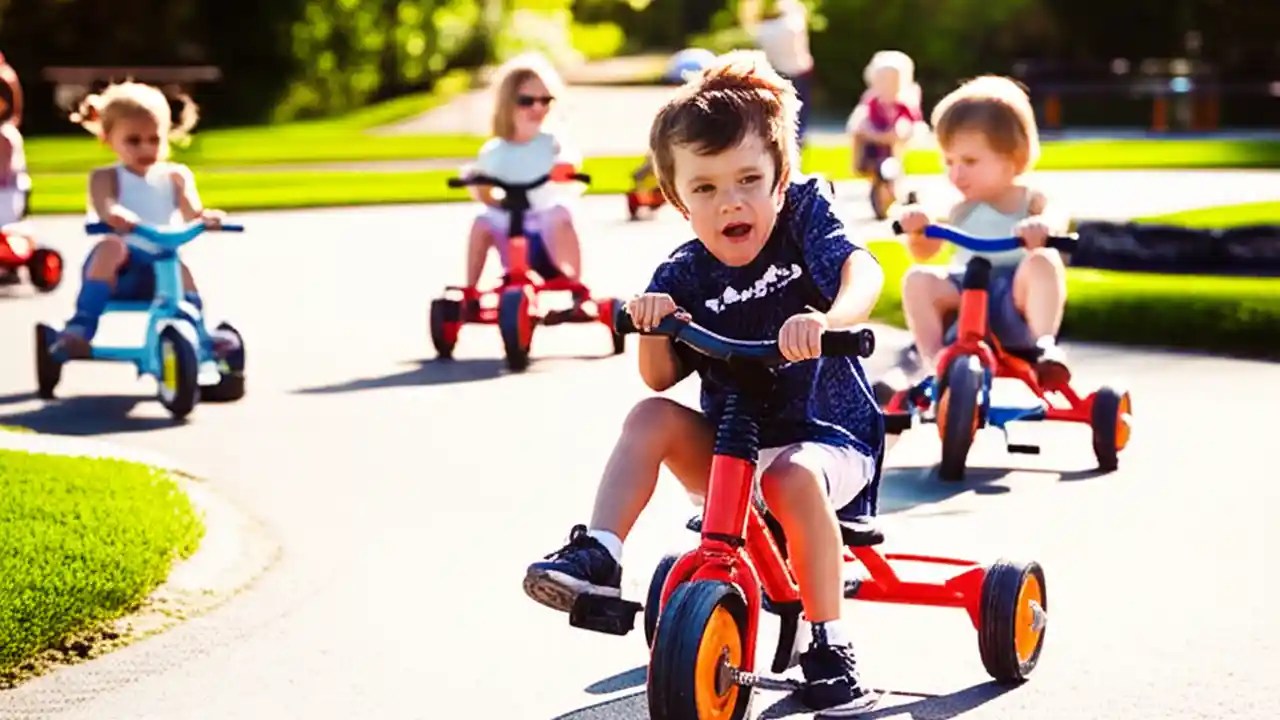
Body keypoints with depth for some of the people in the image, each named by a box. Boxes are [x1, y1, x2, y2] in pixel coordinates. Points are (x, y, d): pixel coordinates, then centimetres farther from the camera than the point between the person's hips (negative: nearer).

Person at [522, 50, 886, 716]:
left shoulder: (801, 218, -9)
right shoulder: (682, 276, -3)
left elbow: (863, 269, -28)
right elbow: (662, 377, -6)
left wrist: (828, 319, -50)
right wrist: (652, 325, -28)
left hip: (826, 435, -3)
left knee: (794, 478, -34)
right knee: (651, 417, -20)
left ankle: (827, 643, -18)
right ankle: (596, 557, -18)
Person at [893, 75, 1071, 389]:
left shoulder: (1031, 201, 6)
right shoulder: (962, 210, 17)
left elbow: (1056, 218, -18)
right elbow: (925, 252, 13)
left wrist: (1044, 225, -44)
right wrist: (917, 230, -12)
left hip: (1015, 301, -3)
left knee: (1043, 261, -32)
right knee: (919, 280, -22)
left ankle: (1045, 345, -39)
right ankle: (933, 362, -25)